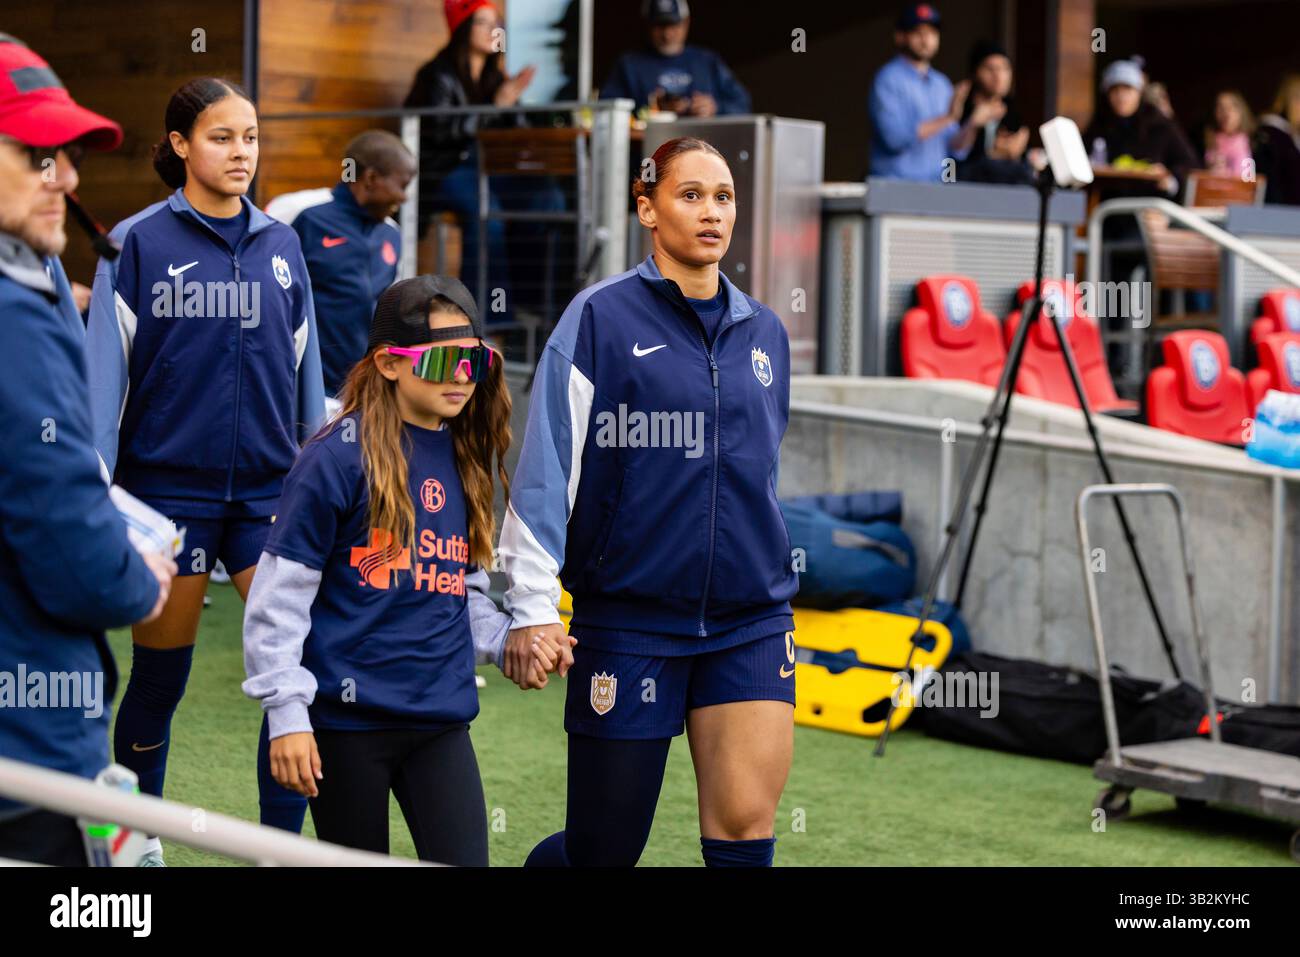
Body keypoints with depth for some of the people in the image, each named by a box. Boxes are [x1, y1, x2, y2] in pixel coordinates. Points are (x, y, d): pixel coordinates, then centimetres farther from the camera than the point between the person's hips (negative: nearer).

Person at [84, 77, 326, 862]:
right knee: (159, 680, 7)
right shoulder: (138, 245, -3)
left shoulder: (281, 246, 7)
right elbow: (105, 375, -3)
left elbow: (306, 373, 13)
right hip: (168, 489, -3)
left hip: (268, 491, 3)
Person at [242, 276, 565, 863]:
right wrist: (286, 714, -12)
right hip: (348, 718, -5)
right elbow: (279, 595, -9)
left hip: (442, 719, 5)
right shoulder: (337, 457, -10)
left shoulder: (465, 461, 10)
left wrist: (506, 640, 1)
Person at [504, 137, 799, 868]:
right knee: (603, 850, 5)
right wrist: (532, 607, -13)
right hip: (627, 620, -3)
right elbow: (546, 467, -8)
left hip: (751, 621, 4)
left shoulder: (764, 332, 10)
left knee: (746, 833, -8)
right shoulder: (601, 317, -4)